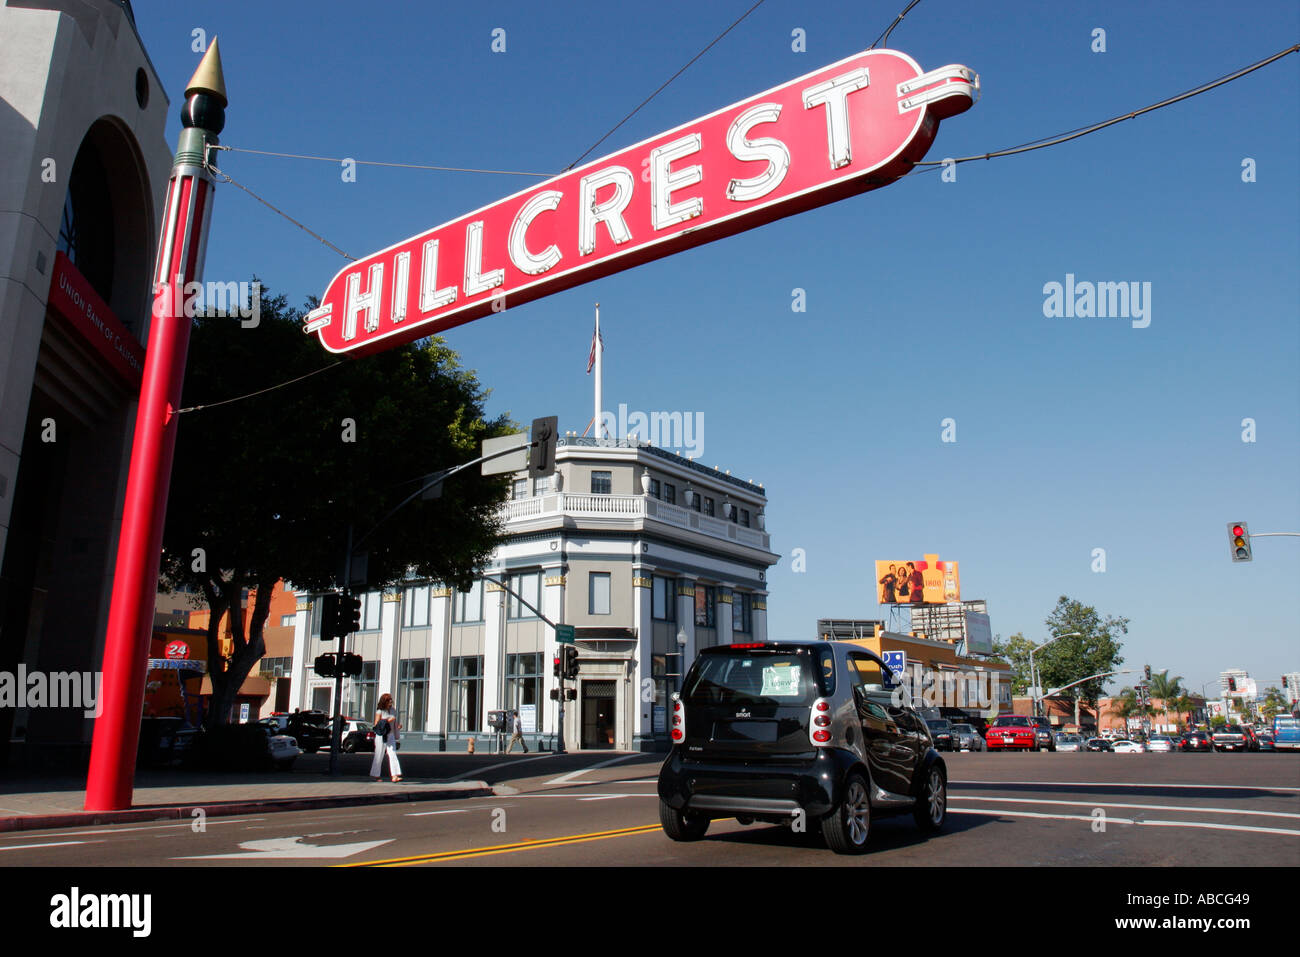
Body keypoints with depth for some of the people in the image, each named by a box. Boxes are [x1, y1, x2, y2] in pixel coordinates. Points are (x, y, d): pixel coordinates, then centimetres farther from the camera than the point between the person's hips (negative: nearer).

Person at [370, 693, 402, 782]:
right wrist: (387, 721, -18)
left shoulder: (392, 710, 11)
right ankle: (374, 775, 17)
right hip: (381, 736, -5)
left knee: (393, 755, -8)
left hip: (391, 736, 5)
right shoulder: (379, 712, -6)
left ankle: (395, 776, -16)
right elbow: (376, 724, -11)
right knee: (379, 756, 3)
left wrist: (398, 726, 1)